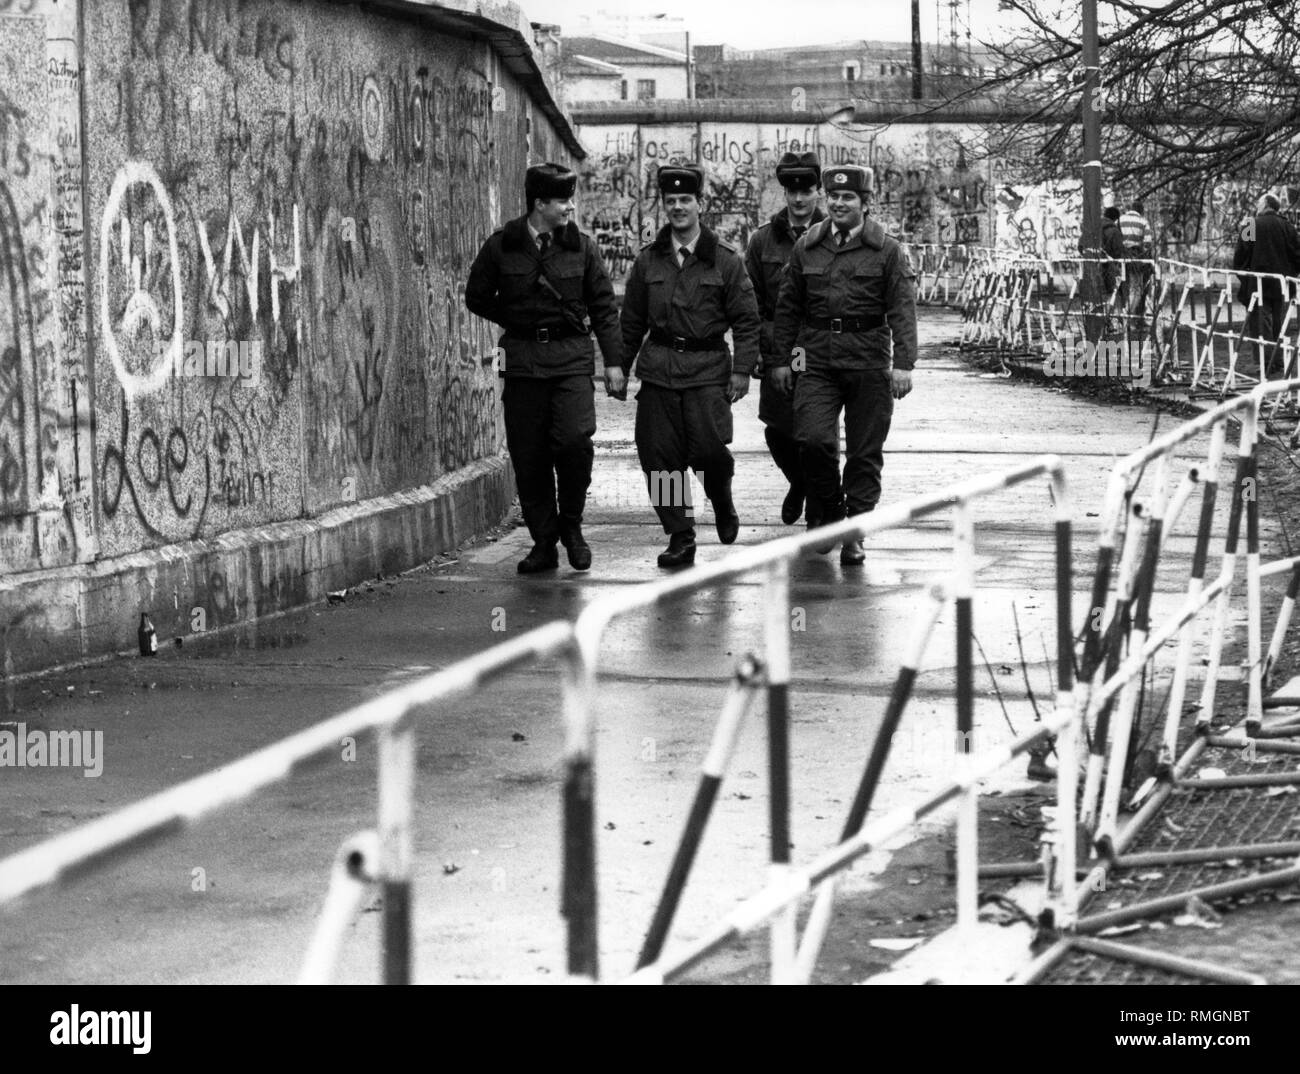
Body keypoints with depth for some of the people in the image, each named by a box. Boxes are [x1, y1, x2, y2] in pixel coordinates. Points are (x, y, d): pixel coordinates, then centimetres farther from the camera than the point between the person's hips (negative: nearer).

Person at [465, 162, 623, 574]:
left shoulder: (581, 246, 4)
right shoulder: (501, 246, 0)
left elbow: (603, 305, 9)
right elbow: (477, 298, 12)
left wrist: (613, 359, 4)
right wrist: (521, 323, 6)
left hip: (572, 357, 0)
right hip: (523, 359, 0)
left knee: (574, 440, -17)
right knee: (528, 455, 0)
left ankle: (571, 525, 5)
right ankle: (543, 542, 12)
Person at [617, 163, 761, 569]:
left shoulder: (725, 260, 2)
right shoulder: (648, 259, 10)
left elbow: (746, 320, 1)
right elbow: (632, 319, 15)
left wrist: (742, 370, -6)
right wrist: (619, 368, 13)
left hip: (708, 367, -3)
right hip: (658, 367, 3)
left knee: (709, 450, -14)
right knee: (659, 457, -2)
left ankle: (722, 503, 19)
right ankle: (680, 538, 9)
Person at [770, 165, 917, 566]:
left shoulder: (887, 251, 0)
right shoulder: (806, 248, 9)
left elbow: (903, 309, -5)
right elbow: (788, 307, 14)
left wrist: (903, 363, -14)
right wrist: (780, 359, 11)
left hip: (869, 362, -2)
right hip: (817, 359, 2)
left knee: (865, 452, 2)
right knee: (813, 439, -13)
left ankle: (854, 535, 11)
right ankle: (829, 510, 12)